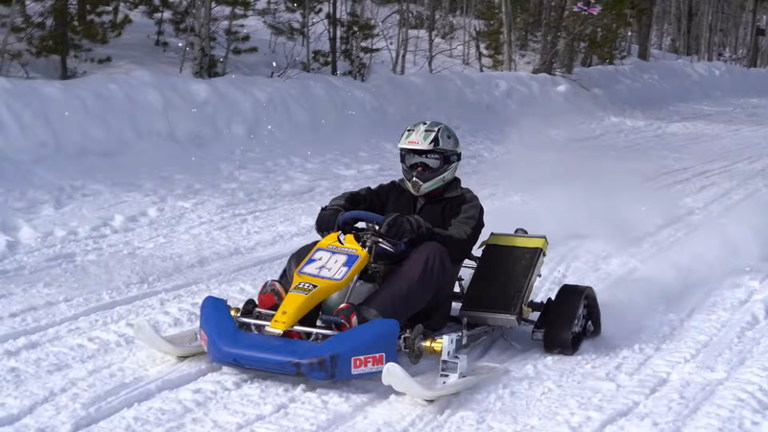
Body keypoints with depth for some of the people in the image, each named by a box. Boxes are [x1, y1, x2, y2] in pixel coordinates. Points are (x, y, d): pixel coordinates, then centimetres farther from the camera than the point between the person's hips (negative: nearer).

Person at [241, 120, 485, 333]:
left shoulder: (465, 203, 5)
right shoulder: (394, 192, 20)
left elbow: (460, 243, -15)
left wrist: (415, 228, -32)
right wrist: (332, 213, -17)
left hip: (422, 299, -5)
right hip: (376, 277, 5)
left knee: (433, 253, -37)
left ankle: (367, 318, -56)